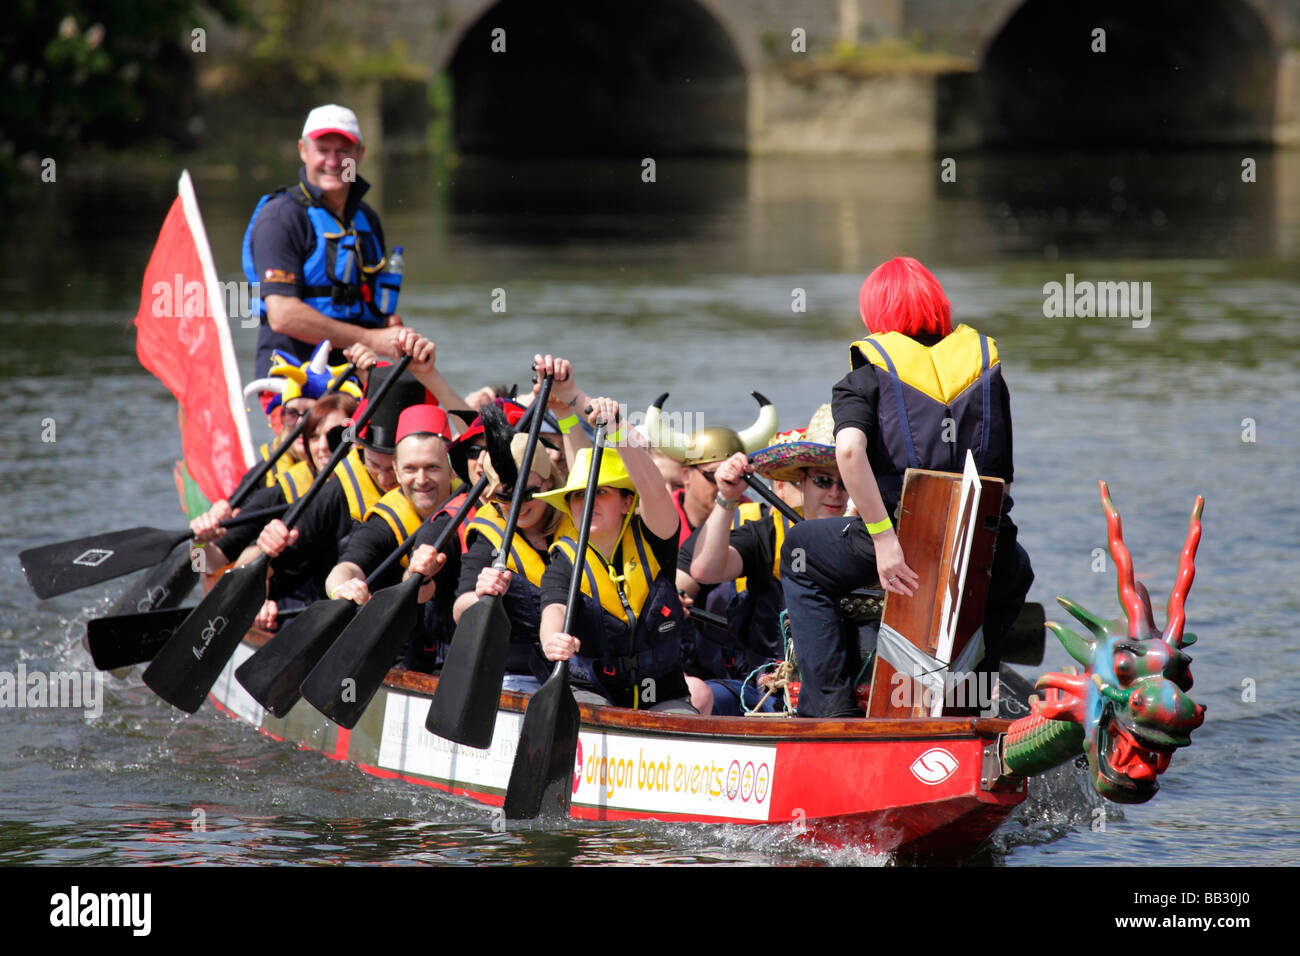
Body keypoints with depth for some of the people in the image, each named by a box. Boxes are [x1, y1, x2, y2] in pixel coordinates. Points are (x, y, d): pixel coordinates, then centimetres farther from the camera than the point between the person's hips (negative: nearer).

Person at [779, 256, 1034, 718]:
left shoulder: (869, 372, 6)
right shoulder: (985, 363, 17)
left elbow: (849, 449, -15)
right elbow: (1003, 472, 17)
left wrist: (883, 538, -17)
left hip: (902, 547, -3)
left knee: (800, 552, 25)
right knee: (1014, 570, 41)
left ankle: (829, 700, 12)